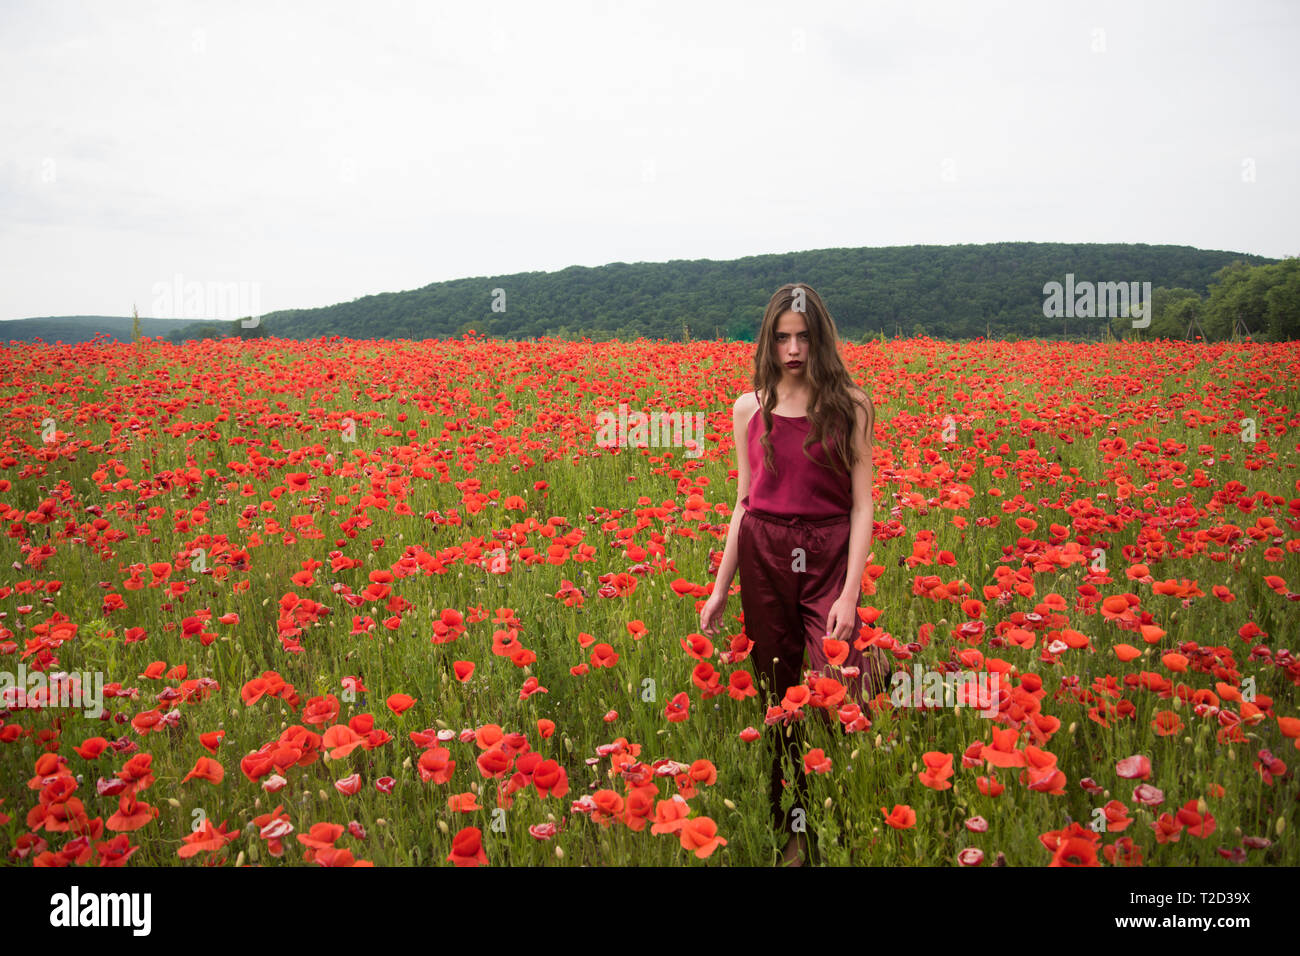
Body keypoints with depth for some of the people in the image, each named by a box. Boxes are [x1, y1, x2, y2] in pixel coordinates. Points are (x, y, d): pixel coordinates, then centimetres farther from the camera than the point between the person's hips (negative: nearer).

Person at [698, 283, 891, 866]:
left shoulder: (851, 406, -1)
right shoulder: (749, 409, 6)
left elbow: (862, 505, -3)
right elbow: (743, 502, 9)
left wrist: (851, 592, -13)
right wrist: (720, 589, 7)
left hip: (829, 555, -2)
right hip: (763, 555, 3)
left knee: (836, 694, -20)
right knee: (776, 693, 9)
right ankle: (792, 828, 23)